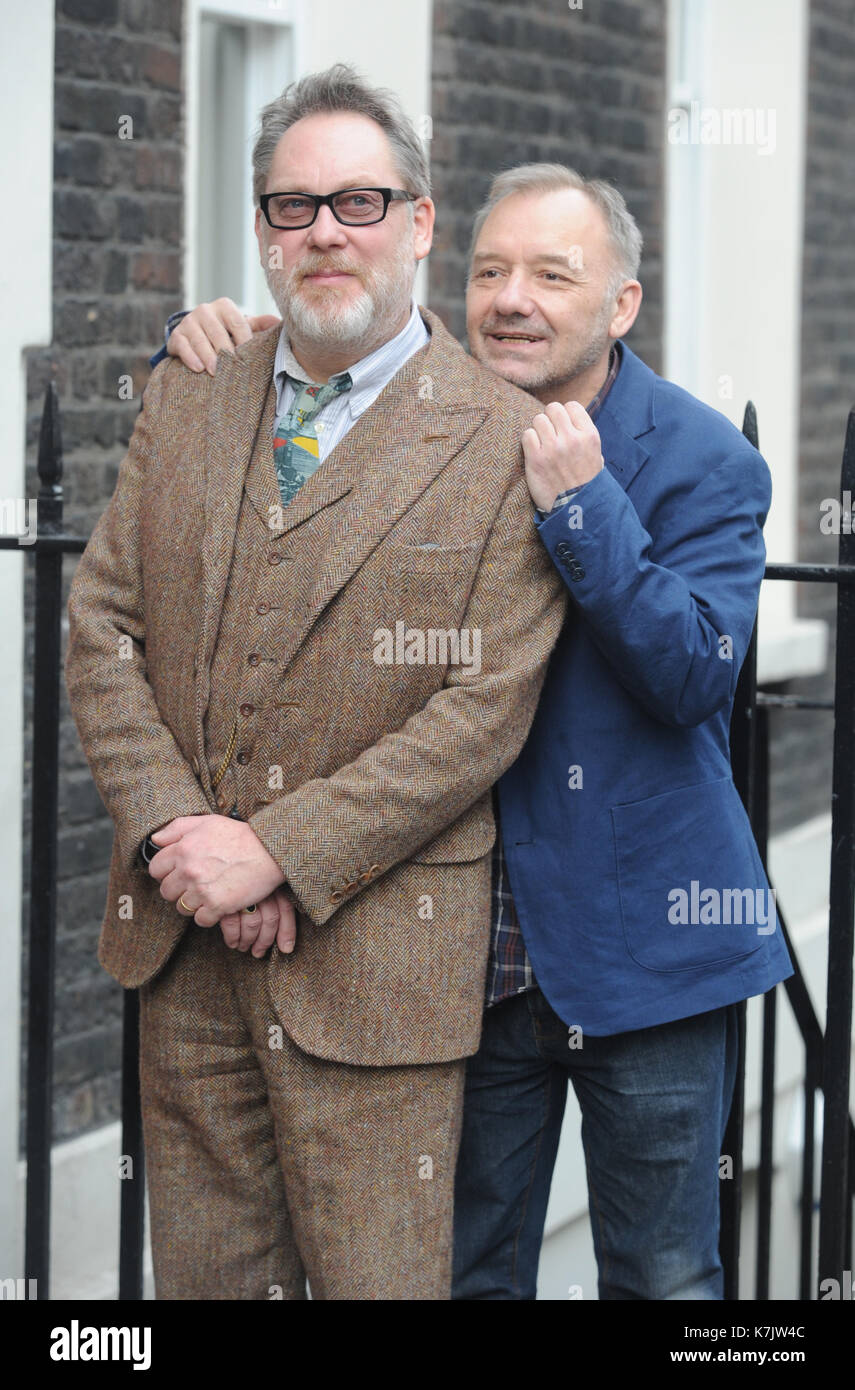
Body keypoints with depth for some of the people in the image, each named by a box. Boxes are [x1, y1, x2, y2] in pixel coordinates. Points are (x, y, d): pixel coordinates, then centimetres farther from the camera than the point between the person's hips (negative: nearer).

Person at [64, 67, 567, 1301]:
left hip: (372, 955, -4)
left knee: (377, 1278, -1)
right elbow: (102, 625, 7)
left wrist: (276, 854, -16)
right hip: (184, 937, 4)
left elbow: (485, 709, -11)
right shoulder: (184, 401, 10)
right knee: (202, 1276, 11)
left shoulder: (506, 442, -5)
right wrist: (173, 832, -8)